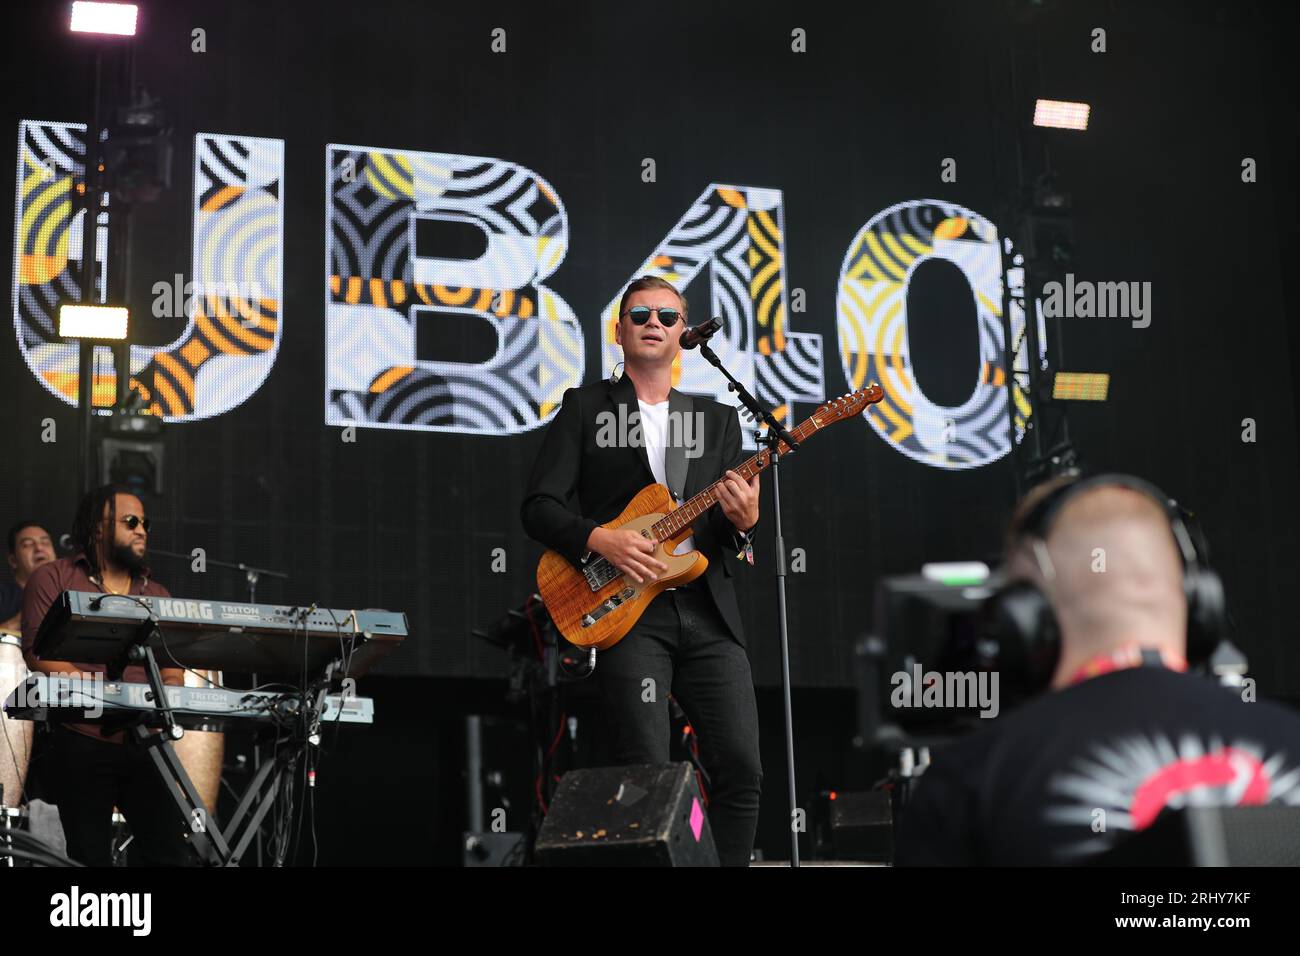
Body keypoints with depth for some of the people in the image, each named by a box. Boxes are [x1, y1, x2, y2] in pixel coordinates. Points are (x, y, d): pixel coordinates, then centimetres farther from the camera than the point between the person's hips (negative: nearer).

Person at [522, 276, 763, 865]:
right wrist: (600, 540, -14)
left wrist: (742, 523, -9)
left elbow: (732, 530, 15)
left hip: (708, 609, 3)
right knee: (648, 774, -10)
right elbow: (539, 506, 2)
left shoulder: (717, 419, 18)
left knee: (741, 767, -4)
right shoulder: (584, 407, 9)